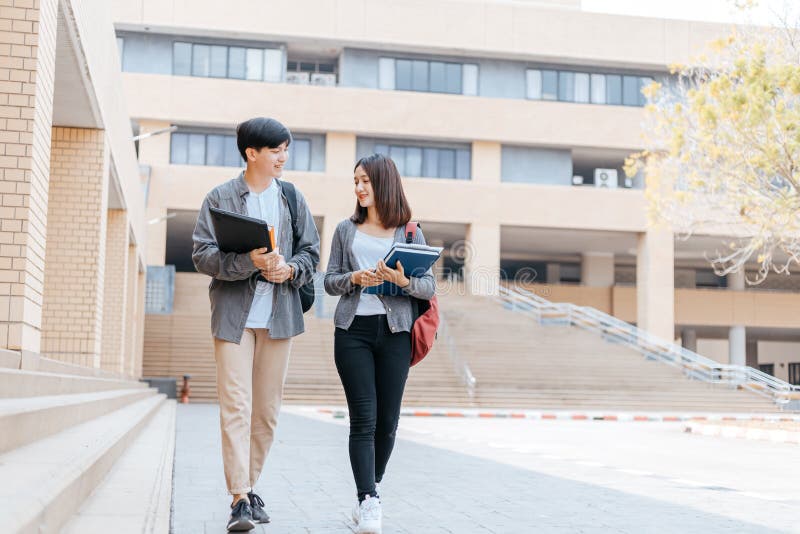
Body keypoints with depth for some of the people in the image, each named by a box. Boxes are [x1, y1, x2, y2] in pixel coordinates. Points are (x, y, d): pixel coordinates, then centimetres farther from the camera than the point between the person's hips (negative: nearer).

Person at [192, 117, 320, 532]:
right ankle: (240, 500, -9)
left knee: (267, 409, 8)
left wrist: (290, 268, -10)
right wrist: (248, 261, -21)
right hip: (234, 314, -3)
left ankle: (249, 487, 22)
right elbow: (202, 255, -6)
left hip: (279, 314, 4)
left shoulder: (292, 197, 11)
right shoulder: (220, 198, 0)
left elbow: (311, 252, 12)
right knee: (236, 406, -9)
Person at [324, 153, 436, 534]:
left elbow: (430, 287, 2)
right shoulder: (346, 230, 11)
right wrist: (354, 278, -11)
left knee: (387, 419, 4)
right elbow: (329, 281, 9)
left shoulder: (409, 232, 7)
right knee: (363, 418, -8)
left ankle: (371, 489, 23)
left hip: (394, 331, 0)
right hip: (353, 330, 0)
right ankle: (369, 502, -9)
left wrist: (404, 281, -18)